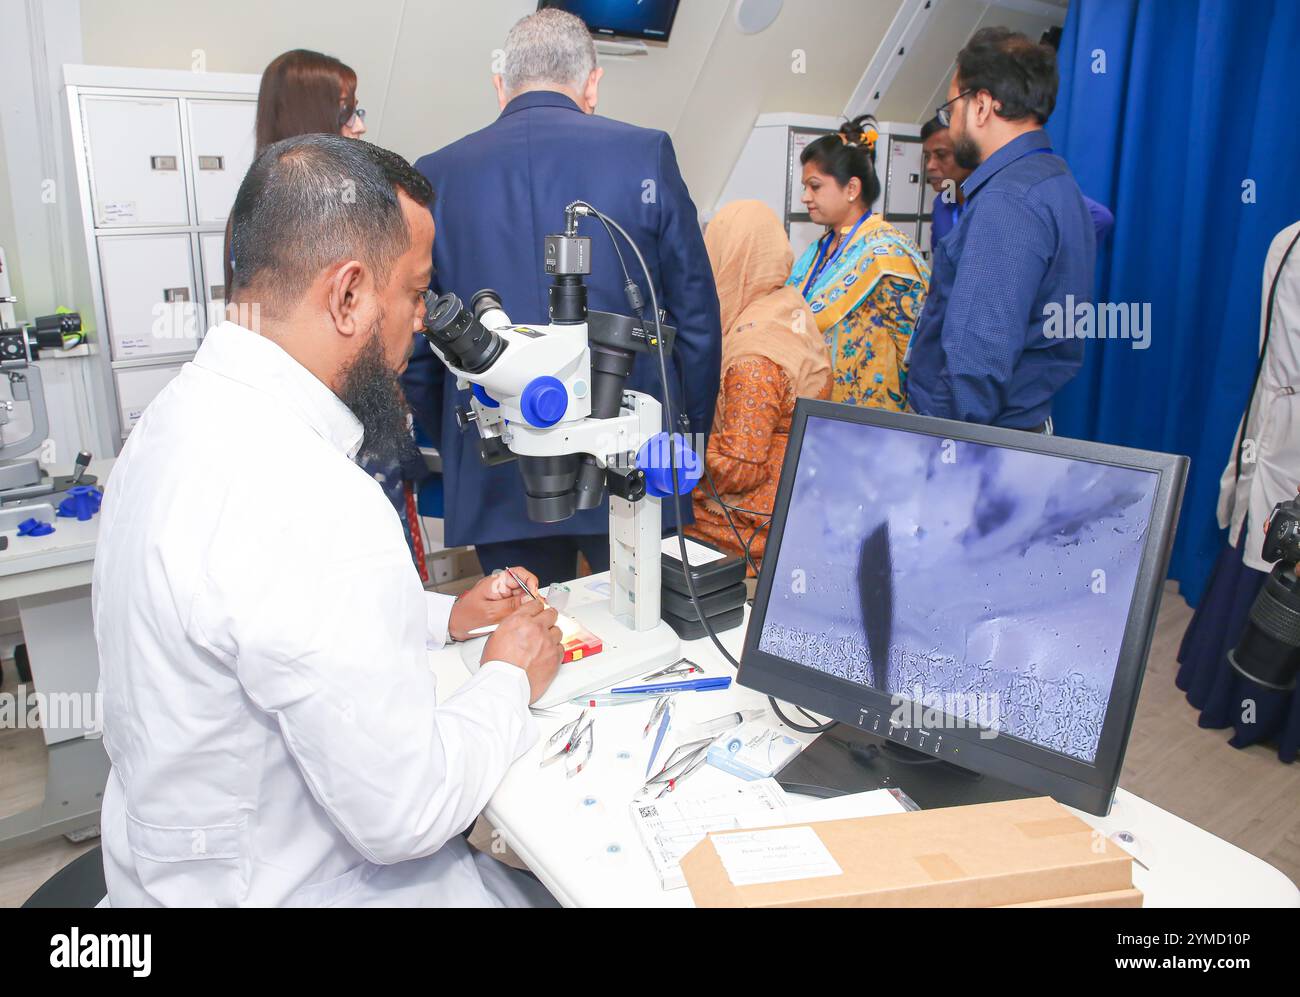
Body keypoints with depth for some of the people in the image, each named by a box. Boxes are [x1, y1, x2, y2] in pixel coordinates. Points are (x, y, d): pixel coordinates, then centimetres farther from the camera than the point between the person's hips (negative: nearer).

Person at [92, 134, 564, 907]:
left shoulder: (191, 409, -1)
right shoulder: (313, 505, -34)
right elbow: (405, 815, -26)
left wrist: (444, 617, 7)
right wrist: (511, 680, -9)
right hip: (288, 885, -8)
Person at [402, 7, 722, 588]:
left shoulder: (437, 174, 2)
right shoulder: (646, 154, -2)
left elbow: (416, 346, 4)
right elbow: (696, 317, -1)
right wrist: (691, 441, 10)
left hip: (497, 478, 1)